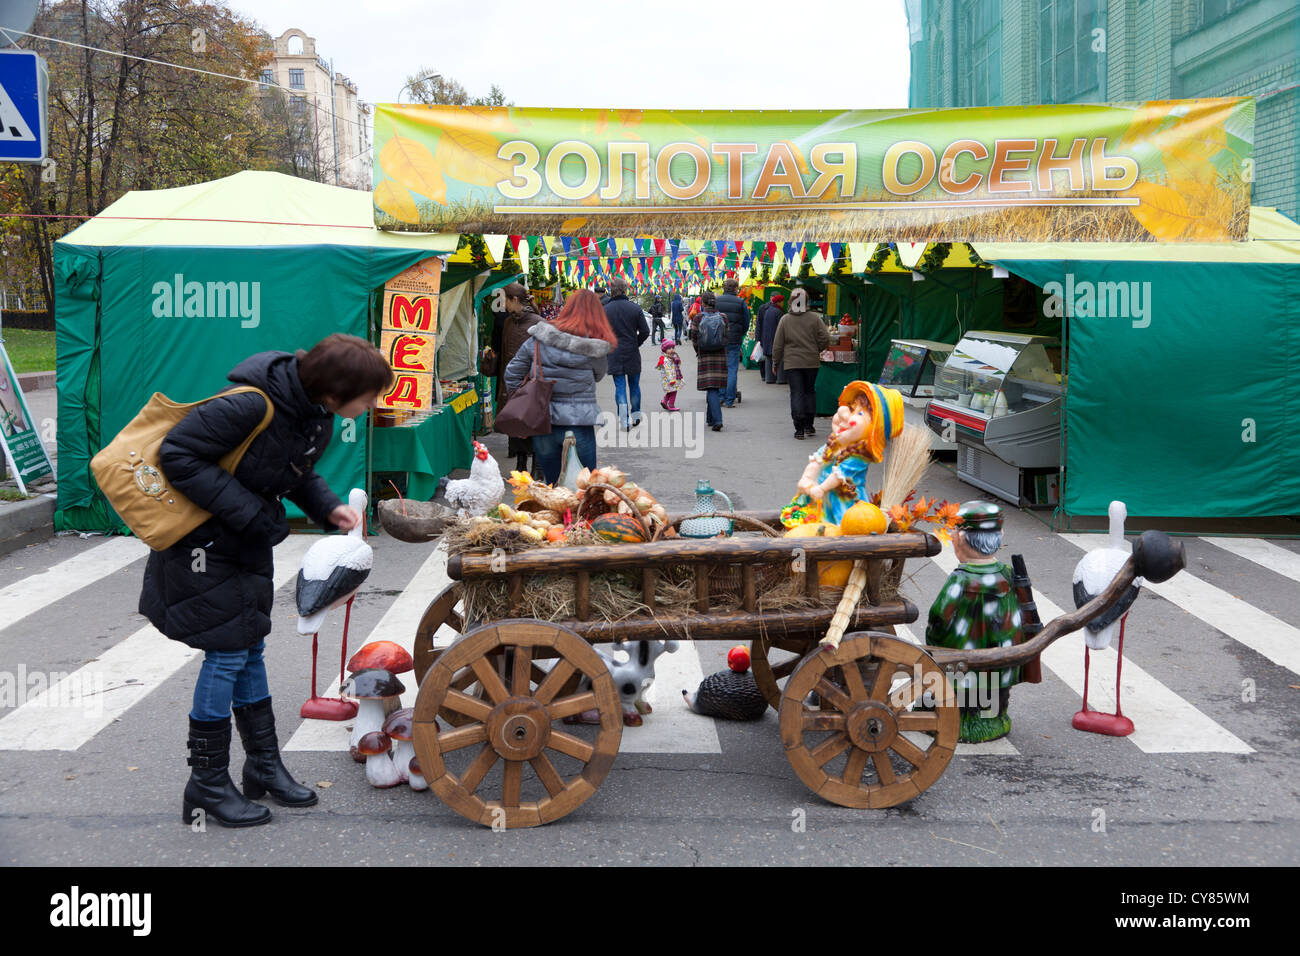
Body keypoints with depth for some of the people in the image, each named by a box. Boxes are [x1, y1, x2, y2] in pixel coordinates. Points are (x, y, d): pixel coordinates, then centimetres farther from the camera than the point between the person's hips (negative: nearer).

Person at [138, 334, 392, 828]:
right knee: (227, 652, -4)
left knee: (250, 649, 15)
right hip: (203, 541, -8)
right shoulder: (251, 405, -30)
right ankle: (207, 786, 11)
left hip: (248, 541, 8)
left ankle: (263, 765, 28)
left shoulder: (317, 411, -4)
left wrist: (326, 507, -6)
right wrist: (248, 511, -28)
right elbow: (178, 455, -27)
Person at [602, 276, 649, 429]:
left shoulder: (604, 309, -6)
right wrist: (635, 344, 10)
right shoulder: (635, 308, -6)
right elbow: (645, 332, -5)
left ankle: (624, 419, -6)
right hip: (632, 354, 0)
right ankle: (635, 415, 26)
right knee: (634, 385, 15)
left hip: (614, 355, 0)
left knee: (619, 386, 3)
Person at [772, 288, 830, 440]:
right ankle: (808, 425, 17)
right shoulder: (815, 318, -4)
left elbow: (777, 344, 0)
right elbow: (825, 339, -5)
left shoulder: (785, 319, -2)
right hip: (812, 362, 1)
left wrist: (775, 361, 11)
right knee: (810, 391, 16)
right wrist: (817, 350, 13)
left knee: (796, 393, 0)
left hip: (791, 363, -1)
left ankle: (799, 428, -7)